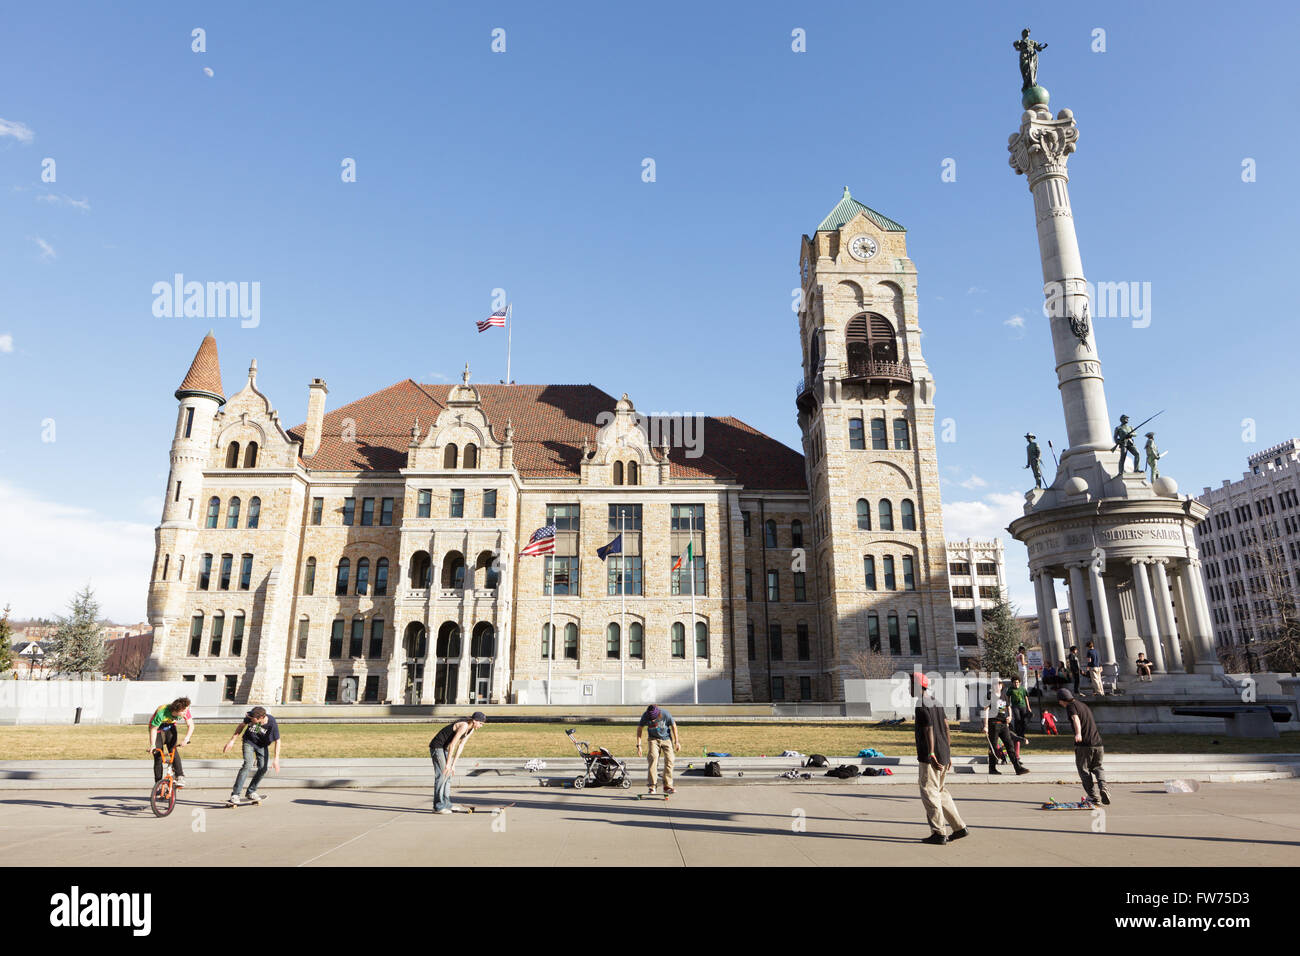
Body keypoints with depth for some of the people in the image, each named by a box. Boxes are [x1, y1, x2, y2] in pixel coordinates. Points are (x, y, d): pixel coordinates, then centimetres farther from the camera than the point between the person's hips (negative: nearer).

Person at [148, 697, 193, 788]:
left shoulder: (185, 711, -28)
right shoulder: (161, 713, -38)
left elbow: (191, 725, -23)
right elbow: (153, 729, -24)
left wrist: (186, 739, -38)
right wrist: (152, 745, -30)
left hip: (170, 728, 2)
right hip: (158, 729, -2)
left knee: (174, 750, -17)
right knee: (158, 758, -6)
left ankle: (180, 777, -13)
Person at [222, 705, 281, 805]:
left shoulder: (272, 723, -32)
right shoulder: (250, 717, -28)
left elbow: (277, 741, -20)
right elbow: (242, 726, -4)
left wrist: (276, 758, -21)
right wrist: (232, 740, -3)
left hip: (262, 745, 1)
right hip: (249, 742, -1)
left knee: (263, 769, -5)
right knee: (247, 765, -21)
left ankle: (251, 792, 18)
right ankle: (235, 795, -20)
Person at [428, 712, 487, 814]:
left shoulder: (471, 729, 3)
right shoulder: (464, 726, -25)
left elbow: (461, 746, 7)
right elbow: (452, 745, -24)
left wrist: (453, 764, 5)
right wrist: (448, 763, -19)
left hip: (443, 748, 10)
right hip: (437, 747, -10)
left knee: (448, 775, 10)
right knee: (442, 775, -10)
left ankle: (446, 804, 15)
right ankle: (438, 807, -6)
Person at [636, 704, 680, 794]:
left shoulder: (665, 714, -28)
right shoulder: (645, 716, -25)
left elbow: (674, 726, -9)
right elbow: (639, 728, -6)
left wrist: (676, 741, -5)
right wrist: (638, 745, -9)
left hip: (666, 738, 0)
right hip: (653, 739, 0)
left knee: (669, 760, -10)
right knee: (653, 757, -22)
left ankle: (667, 786, 2)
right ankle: (652, 786, -18)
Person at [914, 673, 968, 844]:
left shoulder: (921, 704, -13)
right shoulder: (935, 702, 14)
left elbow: (929, 729, -21)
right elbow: (946, 726, 17)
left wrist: (931, 753, -24)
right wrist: (948, 753, 22)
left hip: (931, 756, -9)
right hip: (944, 753, 9)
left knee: (929, 793, -1)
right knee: (939, 792, 19)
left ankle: (938, 833, 3)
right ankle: (960, 827, 19)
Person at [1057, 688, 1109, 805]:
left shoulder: (1071, 706, -3)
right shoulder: (1084, 705, 22)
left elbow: (1076, 719, -26)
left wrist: (1078, 733, -43)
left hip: (1083, 744, -7)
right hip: (1097, 743, 7)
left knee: (1084, 770, 9)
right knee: (1097, 767, 22)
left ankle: (1092, 796, 7)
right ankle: (1103, 787, -2)